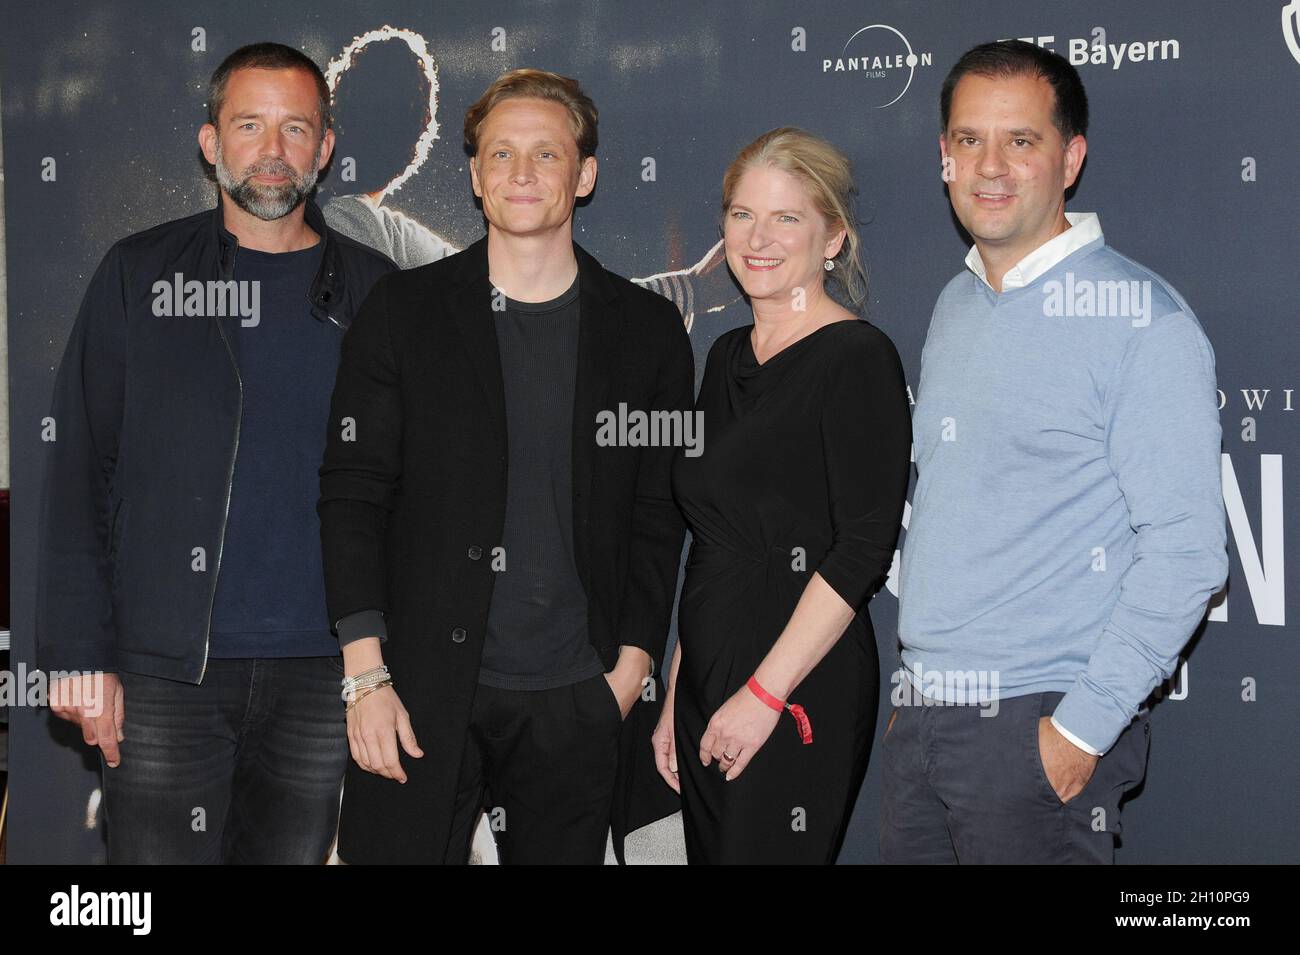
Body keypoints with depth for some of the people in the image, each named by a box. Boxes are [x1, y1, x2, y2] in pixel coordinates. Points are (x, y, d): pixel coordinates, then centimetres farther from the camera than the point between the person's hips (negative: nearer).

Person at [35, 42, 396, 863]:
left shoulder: (371, 292, 8)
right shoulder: (142, 276, 4)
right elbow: (80, 471, 2)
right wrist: (80, 651, -6)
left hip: (320, 671, 2)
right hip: (165, 670, -1)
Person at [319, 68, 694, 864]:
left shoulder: (647, 330, 6)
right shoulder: (404, 312, 3)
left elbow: (658, 517, 9)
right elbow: (352, 494, 1)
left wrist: (631, 670, 1)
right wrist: (366, 676, -6)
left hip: (578, 701, 1)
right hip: (424, 692, -1)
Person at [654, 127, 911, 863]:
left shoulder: (858, 358, -11)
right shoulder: (728, 357, 13)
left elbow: (862, 550, -17)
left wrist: (764, 694, -18)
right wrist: (677, 696, 14)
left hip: (798, 696, -7)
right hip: (710, 683, 7)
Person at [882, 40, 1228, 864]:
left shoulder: (1143, 320, -10)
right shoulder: (955, 309, 12)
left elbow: (1186, 553, -14)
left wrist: (1083, 729, -17)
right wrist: (916, 688, 13)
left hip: (1041, 729, -6)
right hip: (921, 723, 6)